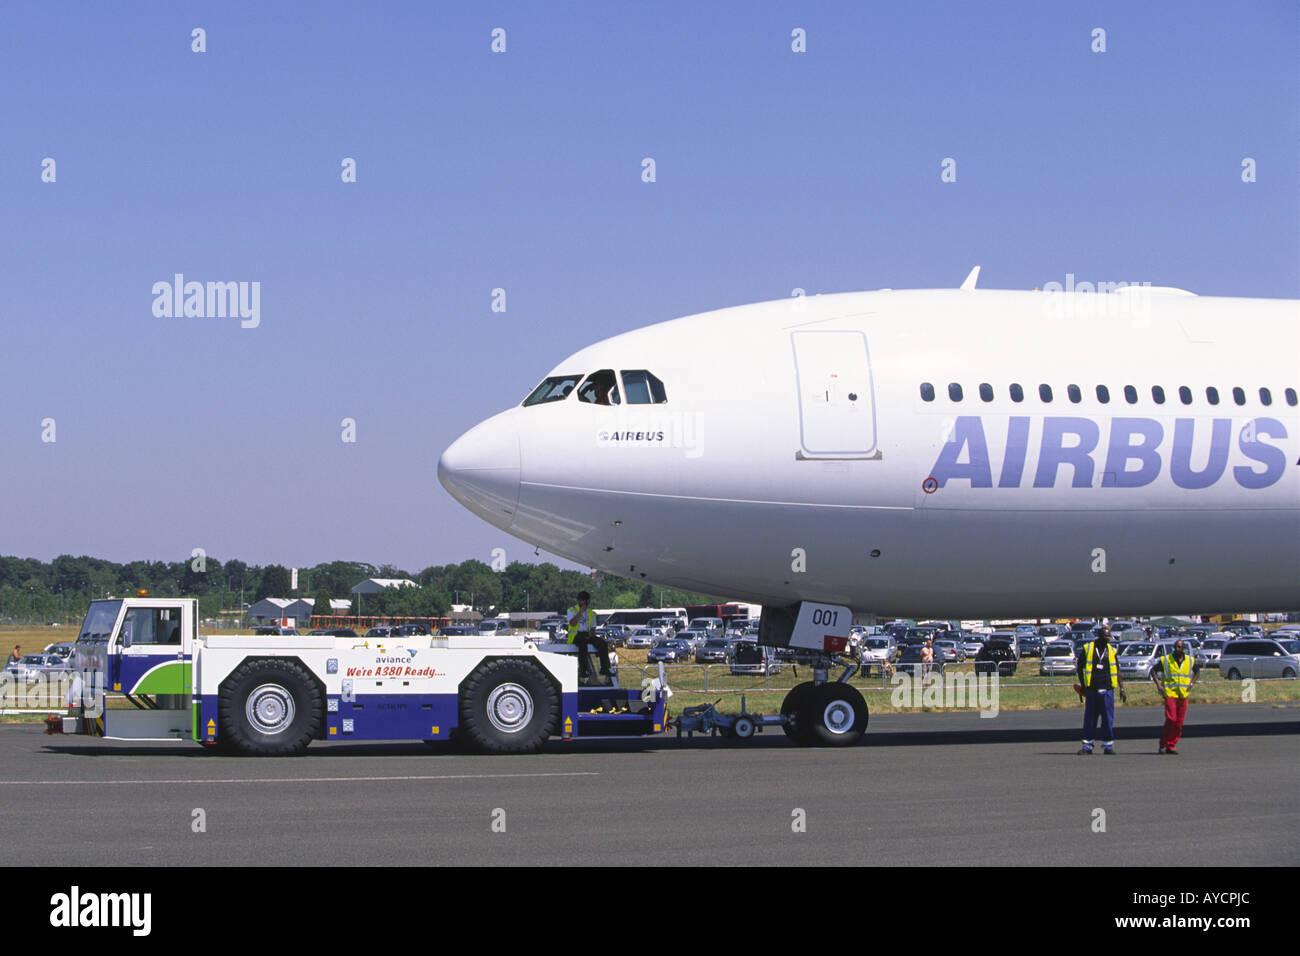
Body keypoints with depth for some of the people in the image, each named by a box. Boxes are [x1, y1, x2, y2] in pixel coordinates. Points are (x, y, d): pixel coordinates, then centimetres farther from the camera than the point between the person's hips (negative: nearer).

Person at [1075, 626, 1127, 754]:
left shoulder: (1111, 651, 10)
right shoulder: (1087, 648, 4)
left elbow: (1117, 671, 12)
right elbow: (1079, 667, 11)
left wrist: (1122, 689, 6)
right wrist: (1083, 685, 7)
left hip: (1107, 690, 1)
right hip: (1092, 690, -1)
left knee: (1108, 718, 0)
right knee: (1089, 718, 2)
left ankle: (1108, 745, 6)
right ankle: (1087, 745, 8)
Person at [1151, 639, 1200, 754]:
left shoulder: (1190, 661, 9)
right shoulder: (1165, 660, -1)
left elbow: (1197, 671, 27)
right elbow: (1153, 670, 8)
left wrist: (1192, 683, 12)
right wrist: (1158, 684, -4)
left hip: (1183, 696, 4)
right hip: (1170, 694, -4)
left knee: (1179, 722, 2)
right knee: (1171, 719, -16)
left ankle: (1171, 746, 11)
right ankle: (1162, 745, -6)